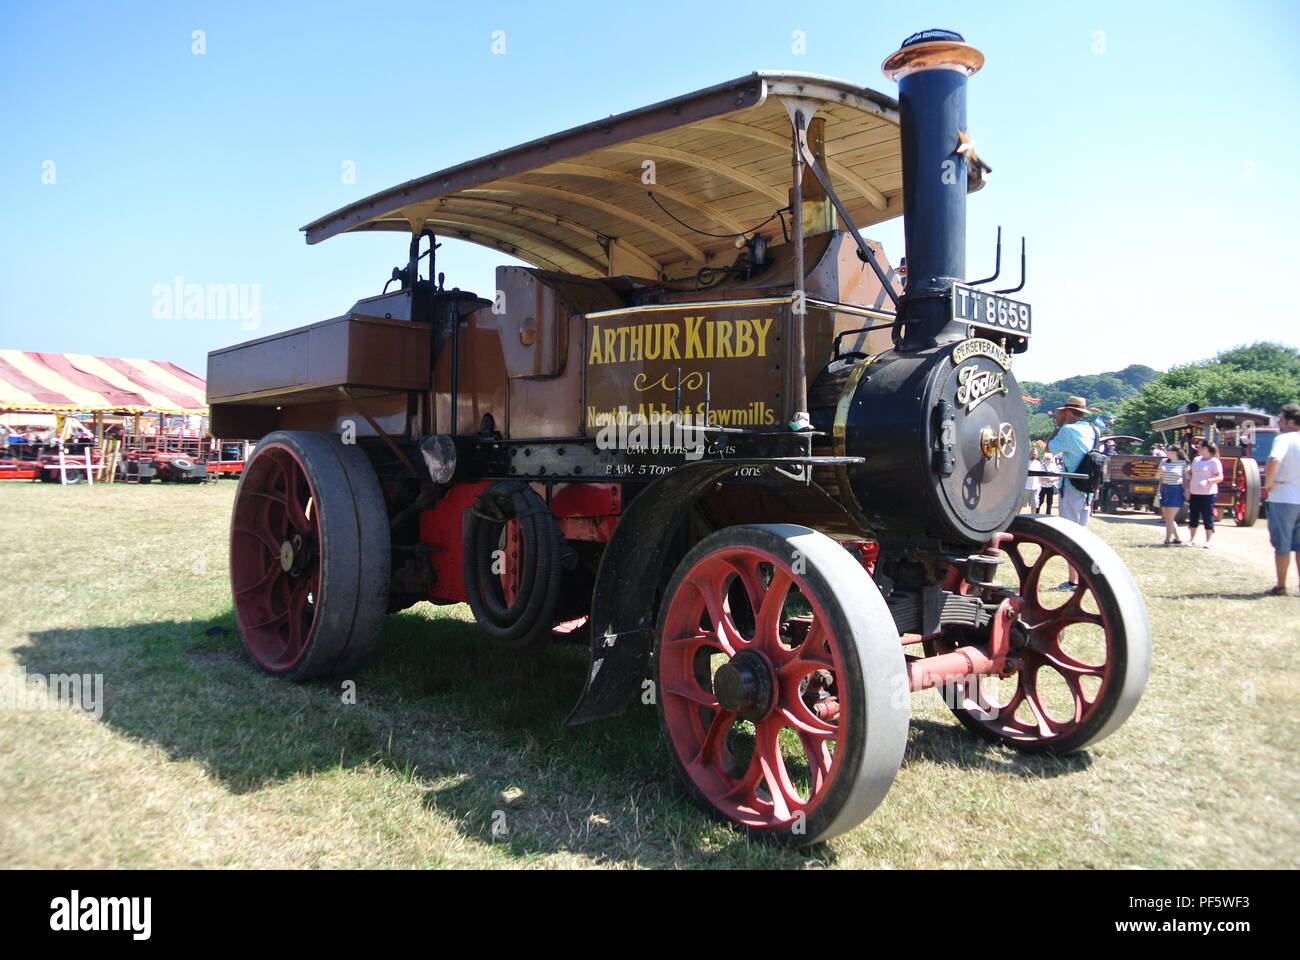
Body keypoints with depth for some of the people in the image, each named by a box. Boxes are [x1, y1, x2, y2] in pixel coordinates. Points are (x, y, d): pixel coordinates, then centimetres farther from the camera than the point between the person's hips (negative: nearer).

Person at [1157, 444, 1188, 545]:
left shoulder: (1183, 463, -5)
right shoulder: (1164, 462, 7)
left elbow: (1185, 478, 1)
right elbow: (1159, 477, 15)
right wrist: (1160, 471, -6)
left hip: (1176, 491, -6)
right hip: (1165, 490, 6)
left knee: (1170, 518, -7)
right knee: (1167, 518, 10)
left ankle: (1167, 540, -2)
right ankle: (1177, 538, 23)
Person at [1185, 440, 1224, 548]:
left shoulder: (1214, 461, -6)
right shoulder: (1196, 460, 12)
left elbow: (1220, 478, -12)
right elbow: (1190, 475, 17)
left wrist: (1207, 481, -26)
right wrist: (1188, 489, 9)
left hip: (1208, 494, -6)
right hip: (1194, 494, 6)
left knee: (1208, 518, -2)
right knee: (1193, 517, 10)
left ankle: (1208, 541, 6)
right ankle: (1192, 539, 19)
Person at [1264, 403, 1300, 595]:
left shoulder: (1283, 439, -13)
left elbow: (1274, 460, -32)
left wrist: (1269, 481, -17)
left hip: (1283, 499, -6)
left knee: (1282, 545, 3)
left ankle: (1281, 586, 9)